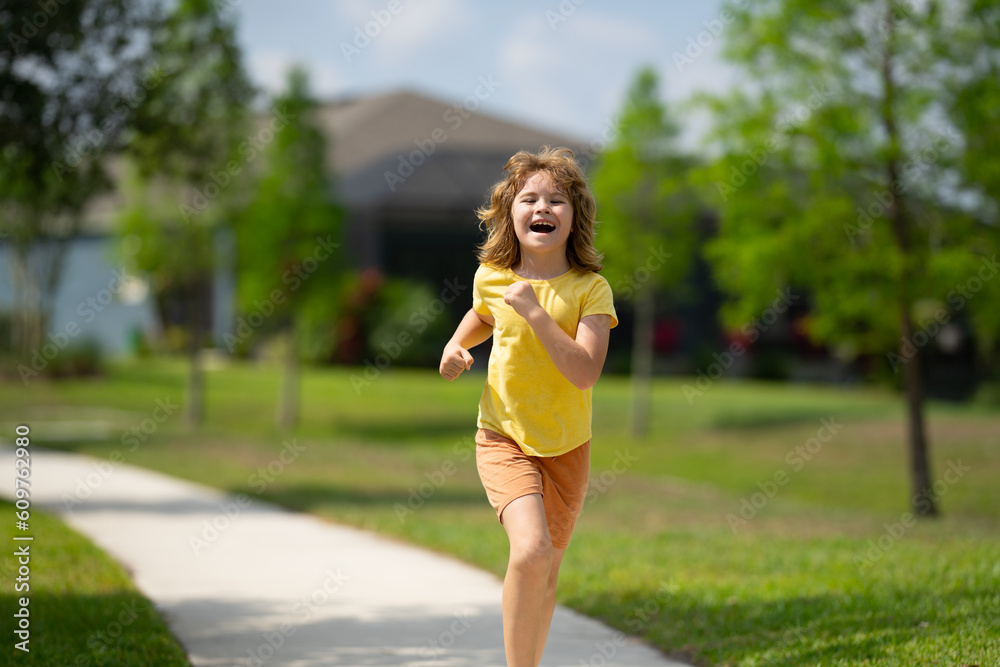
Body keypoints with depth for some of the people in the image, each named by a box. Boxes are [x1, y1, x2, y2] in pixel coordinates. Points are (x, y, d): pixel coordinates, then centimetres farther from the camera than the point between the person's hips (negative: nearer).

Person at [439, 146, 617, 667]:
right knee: (531, 550, -25)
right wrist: (456, 345, 2)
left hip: (566, 445, 1)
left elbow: (585, 372, -25)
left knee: (545, 574, 12)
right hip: (504, 436, -1)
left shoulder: (590, 288, -12)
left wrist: (535, 312, -29)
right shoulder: (491, 277, -5)